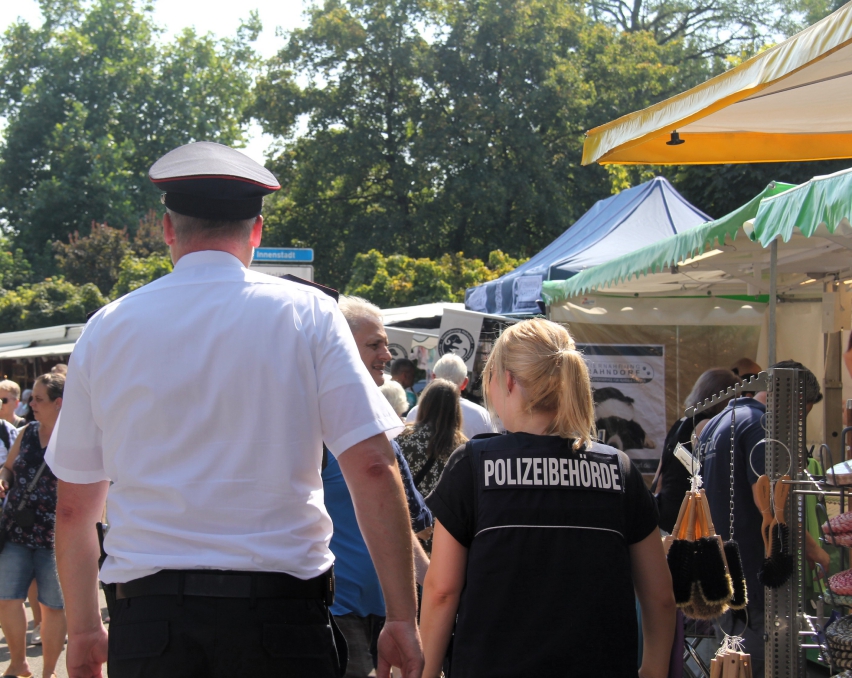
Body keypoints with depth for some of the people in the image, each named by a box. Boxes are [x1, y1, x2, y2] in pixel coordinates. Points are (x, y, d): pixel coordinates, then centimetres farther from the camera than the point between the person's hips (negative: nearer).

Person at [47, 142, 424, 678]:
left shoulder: (108, 328, 7)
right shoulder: (307, 313, 1)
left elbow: (74, 507, 10)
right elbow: (373, 468, -6)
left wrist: (84, 632, 21)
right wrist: (403, 617, -2)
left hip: (147, 618, 2)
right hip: (280, 612, -2)